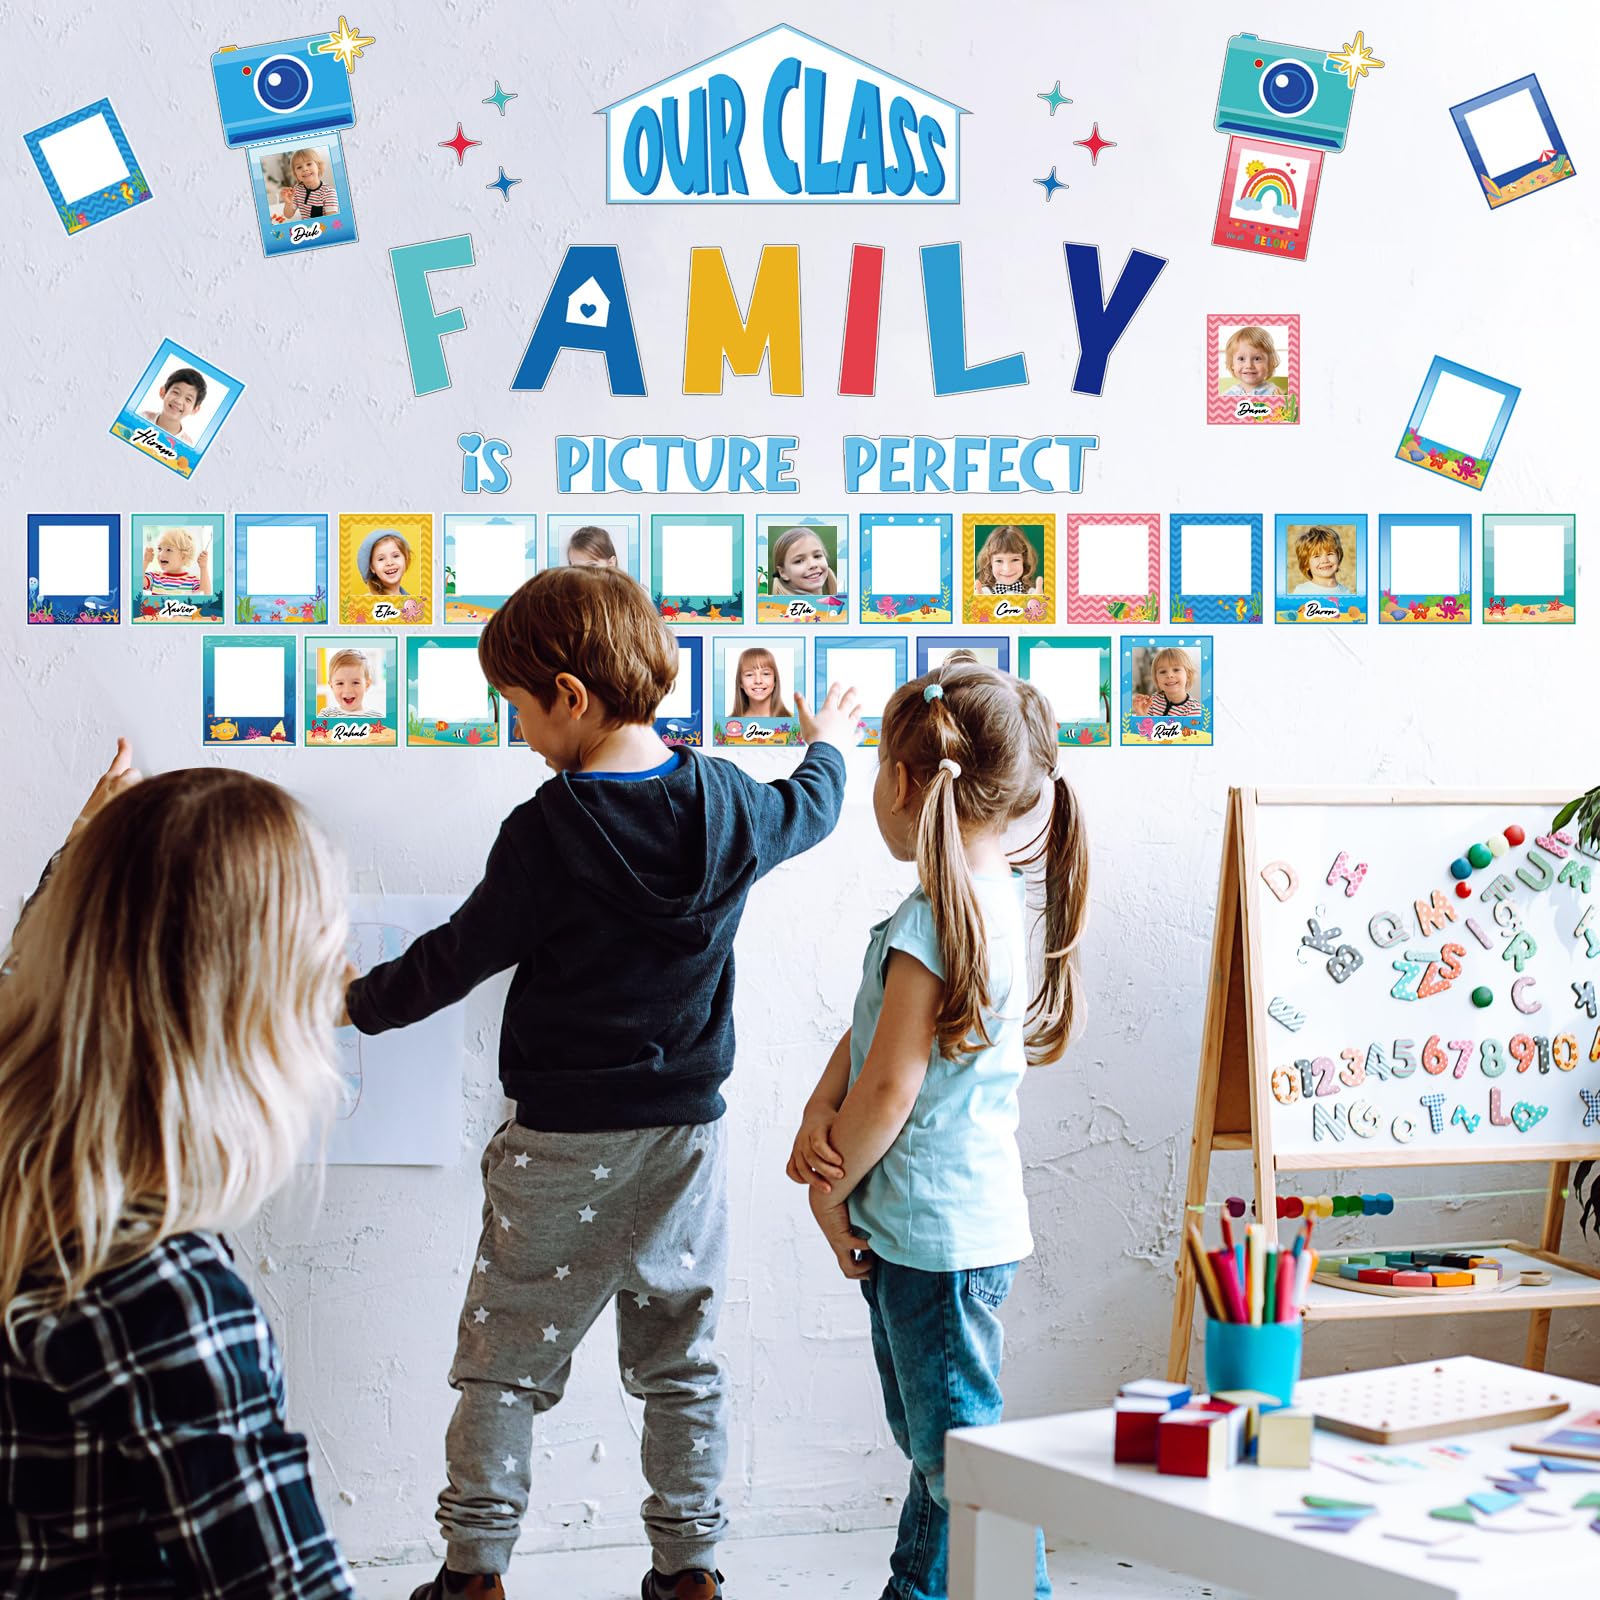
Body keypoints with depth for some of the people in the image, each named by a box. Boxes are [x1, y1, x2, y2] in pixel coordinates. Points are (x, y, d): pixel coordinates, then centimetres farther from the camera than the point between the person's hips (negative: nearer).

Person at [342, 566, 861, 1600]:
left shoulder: (548, 832, -17)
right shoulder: (726, 803, -3)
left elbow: (459, 956, -7)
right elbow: (810, 808, 20)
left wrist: (359, 1002, 10)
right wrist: (828, 745, 42)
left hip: (564, 1143, -4)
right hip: (689, 1129, 5)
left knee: (503, 1364, 7)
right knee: (681, 1363, 14)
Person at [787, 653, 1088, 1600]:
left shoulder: (935, 920, -22)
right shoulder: (998, 896, 8)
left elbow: (891, 1086, -20)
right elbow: (869, 1031, 10)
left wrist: (832, 1188, -6)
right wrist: (819, 1118, -4)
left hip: (936, 1228, -10)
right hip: (945, 1222, 10)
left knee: (962, 1452, -2)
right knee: (933, 1440, 21)